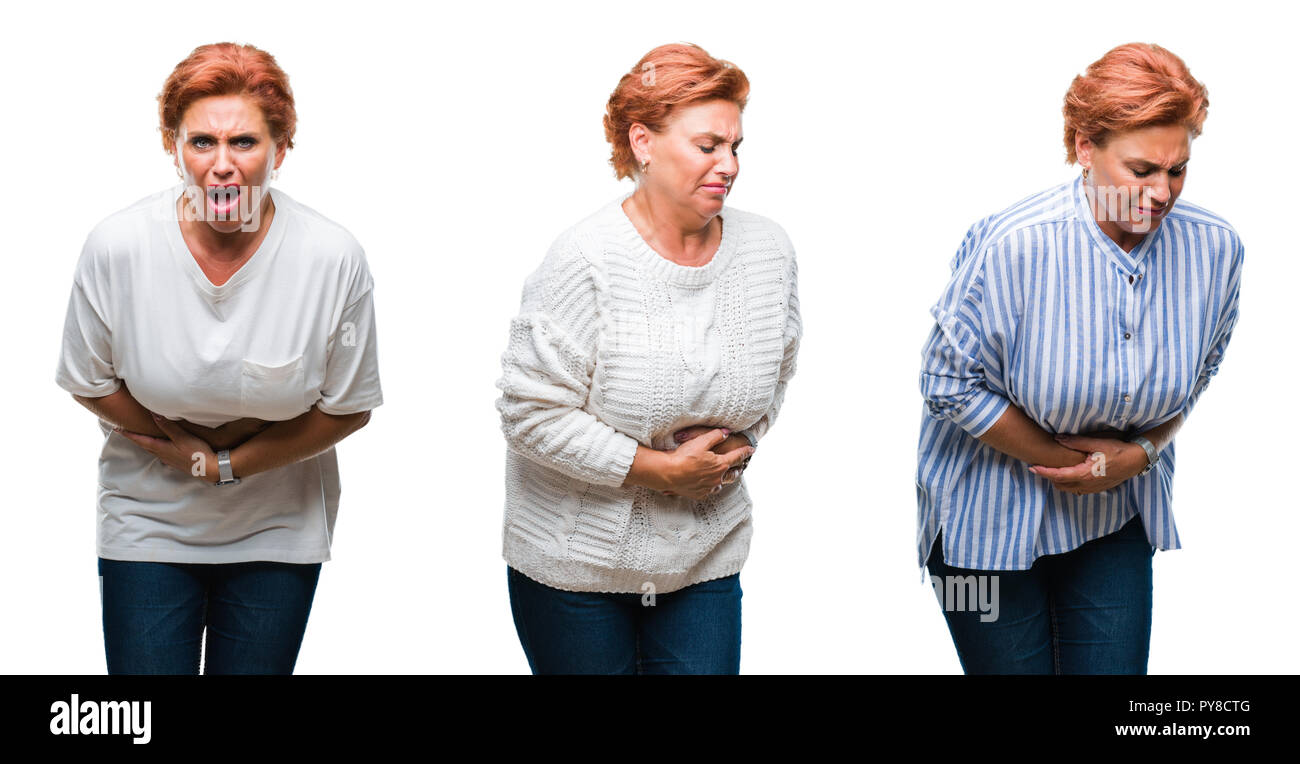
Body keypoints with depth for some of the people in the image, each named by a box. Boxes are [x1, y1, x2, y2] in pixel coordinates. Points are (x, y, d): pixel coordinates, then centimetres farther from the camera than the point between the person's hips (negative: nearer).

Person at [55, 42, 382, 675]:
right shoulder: (117, 247, -15)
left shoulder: (333, 257, -17)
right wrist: (185, 447, -9)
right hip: (149, 522, 0)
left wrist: (225, 465, -10)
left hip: (279, 532, 0)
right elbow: (91, 385, -1)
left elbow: (348, 407, -7)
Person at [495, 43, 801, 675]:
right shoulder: (586, 260, -19)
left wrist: (737, 444, 0)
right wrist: (657, 468, -16)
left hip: (705, 554, 4)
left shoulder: (768, 250, -1)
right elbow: (530, 411, -19)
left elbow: (776, 371, 17)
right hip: (576, 560, -4)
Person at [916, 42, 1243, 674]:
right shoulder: (1014, 244, -24)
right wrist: (1058, 459, -10)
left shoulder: (1214, 249, -9)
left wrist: (1140, 454, -8)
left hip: (1117, 523, 4)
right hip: (989, 519, -4)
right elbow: (951, 383, -16)